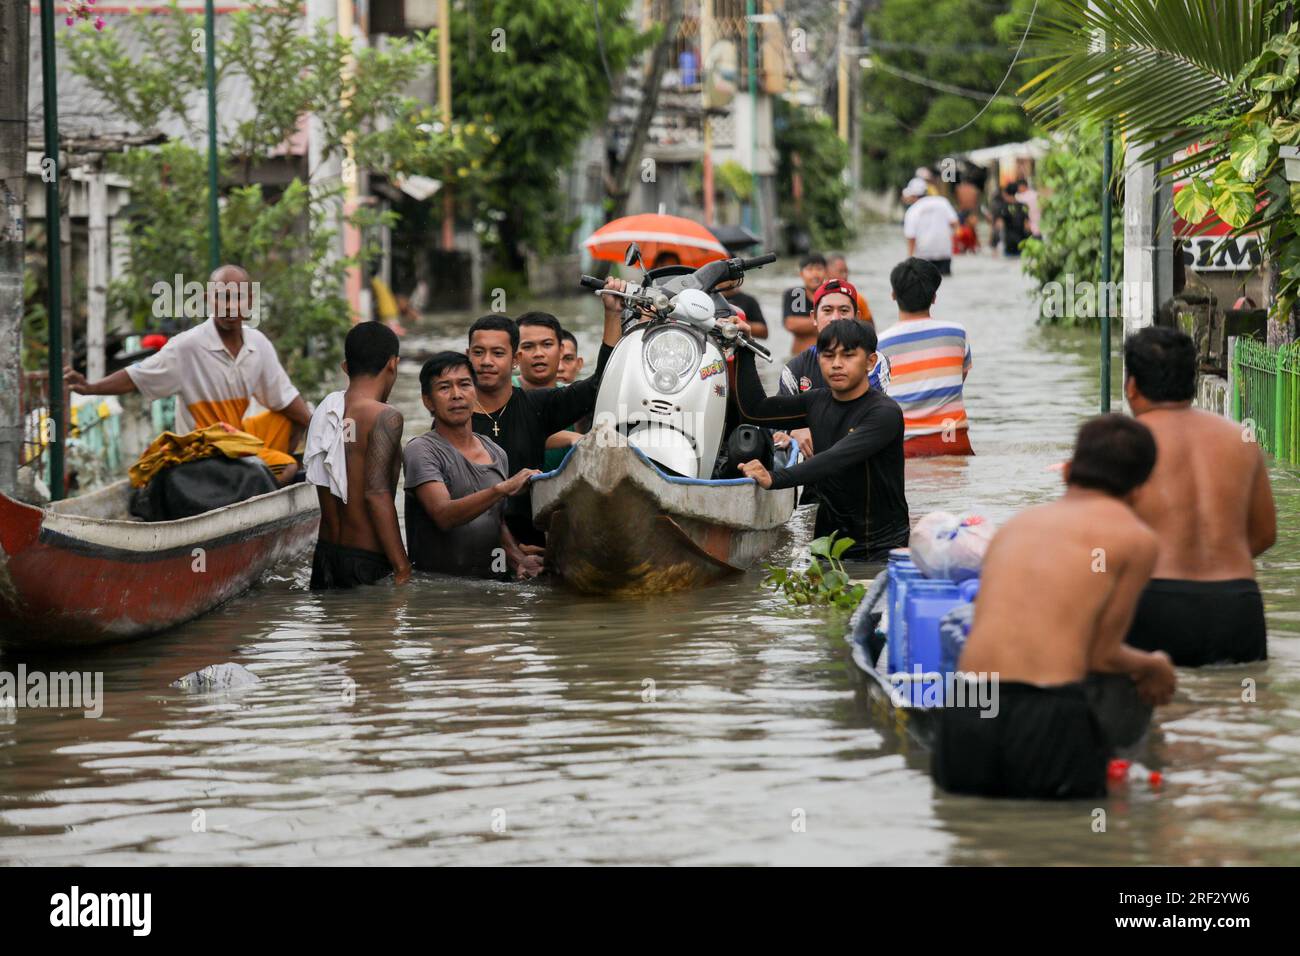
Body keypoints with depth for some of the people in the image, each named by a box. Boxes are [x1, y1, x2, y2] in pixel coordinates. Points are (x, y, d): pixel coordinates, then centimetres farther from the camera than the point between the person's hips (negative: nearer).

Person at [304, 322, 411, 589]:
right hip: (367, 560, -7)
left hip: (325, 553, 7)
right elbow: (377, 494, -19)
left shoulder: (324, 414, 8)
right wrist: (402, 568, -18)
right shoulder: (385, 418, -13)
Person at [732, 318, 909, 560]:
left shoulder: (885, 412, -15)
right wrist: (744, 352, 5)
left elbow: (837, 460, -28)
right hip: (829, 541, 6)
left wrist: (774, 479, -39)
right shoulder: (817, 402, 9)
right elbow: (754, 410, 15)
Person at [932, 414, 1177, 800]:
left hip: (964, 724, 5)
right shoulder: (1138, 538, 10)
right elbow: (1101, 655, 10)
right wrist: (1152, 666, 32)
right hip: (1049, 722, -5)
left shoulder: (1015, 526, 26)